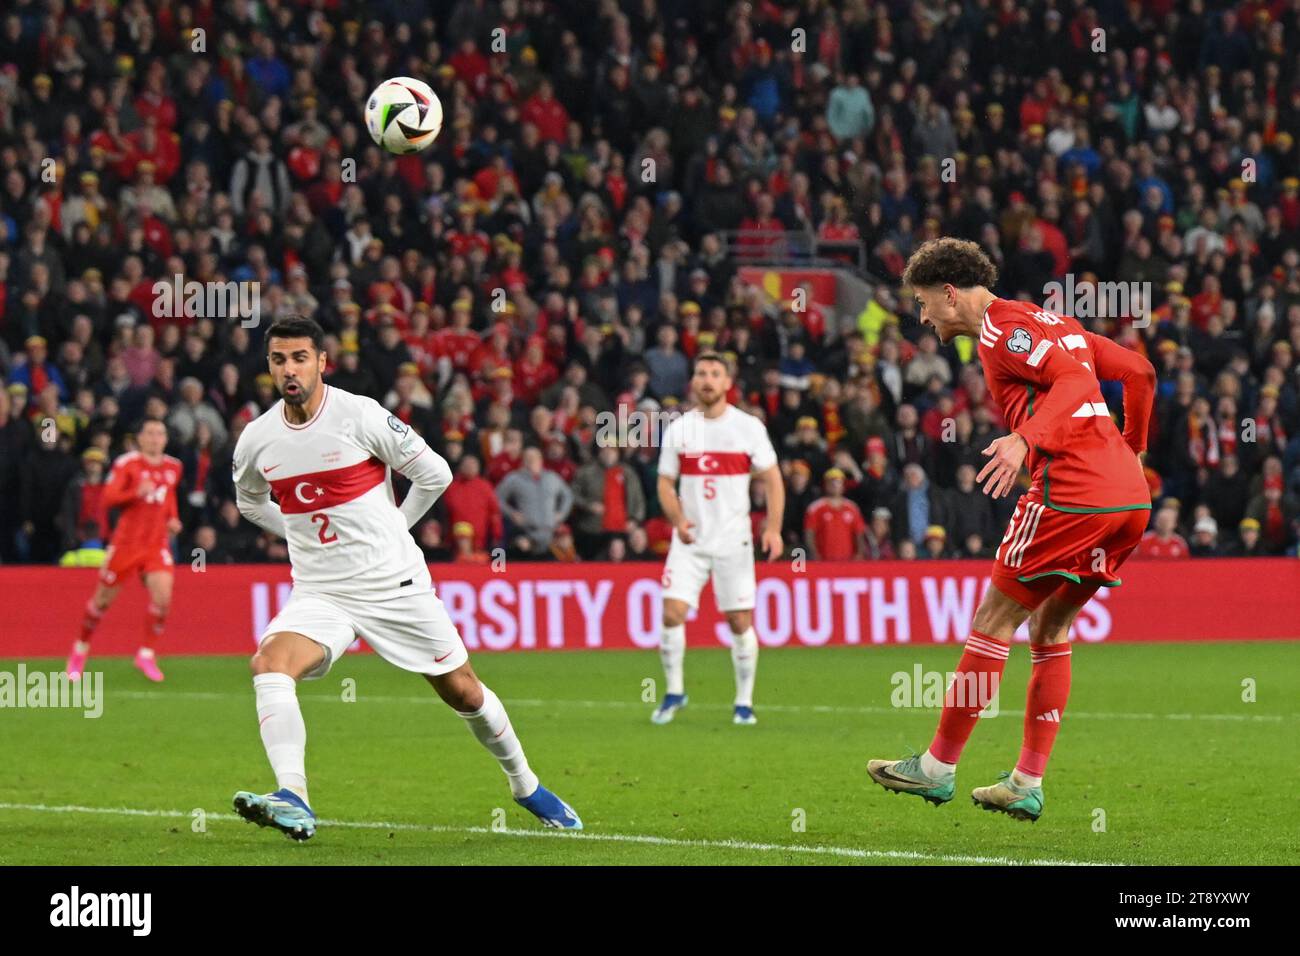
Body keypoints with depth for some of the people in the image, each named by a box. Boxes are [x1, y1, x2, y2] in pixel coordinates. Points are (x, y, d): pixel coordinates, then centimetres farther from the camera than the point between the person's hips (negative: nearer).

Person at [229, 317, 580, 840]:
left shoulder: (360, 415, -13)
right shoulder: (255, 439, -1)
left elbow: (434, 473, -3)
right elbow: (251, 502, 22)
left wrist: (393, 527, 8)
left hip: (396, 584, -2)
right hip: (319, 594, 2)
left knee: (463, 692, 7)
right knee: (269, 664, -27)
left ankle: (525, 786, 32)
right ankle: (293, 801, -35)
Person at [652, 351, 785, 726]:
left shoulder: (748, 426, 0)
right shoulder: (678, 429, 6)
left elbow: (772, 480, 2)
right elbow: (665, 482, 9)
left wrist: (773, 528, -10)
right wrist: (678, 520, -10)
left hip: (733, 539, -1)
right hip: (689, 539, 1)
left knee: (740, 621, -1)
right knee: (672, 612, -12)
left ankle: (744, 702, 11)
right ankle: (674, 692, 5)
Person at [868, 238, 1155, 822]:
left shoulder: (1000, 329, -4)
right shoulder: (1051, 322, 23)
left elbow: (1074, 377, -18)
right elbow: (1138, 370, 24)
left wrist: (1026, 439, -28)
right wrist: (1131, 447, 33)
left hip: (1073, 493, -9)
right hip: (1131, 496, 9)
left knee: (994, 621, 1)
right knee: (1050, 630, 16)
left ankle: (938, 767, 6)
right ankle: (1027, 785, 14)